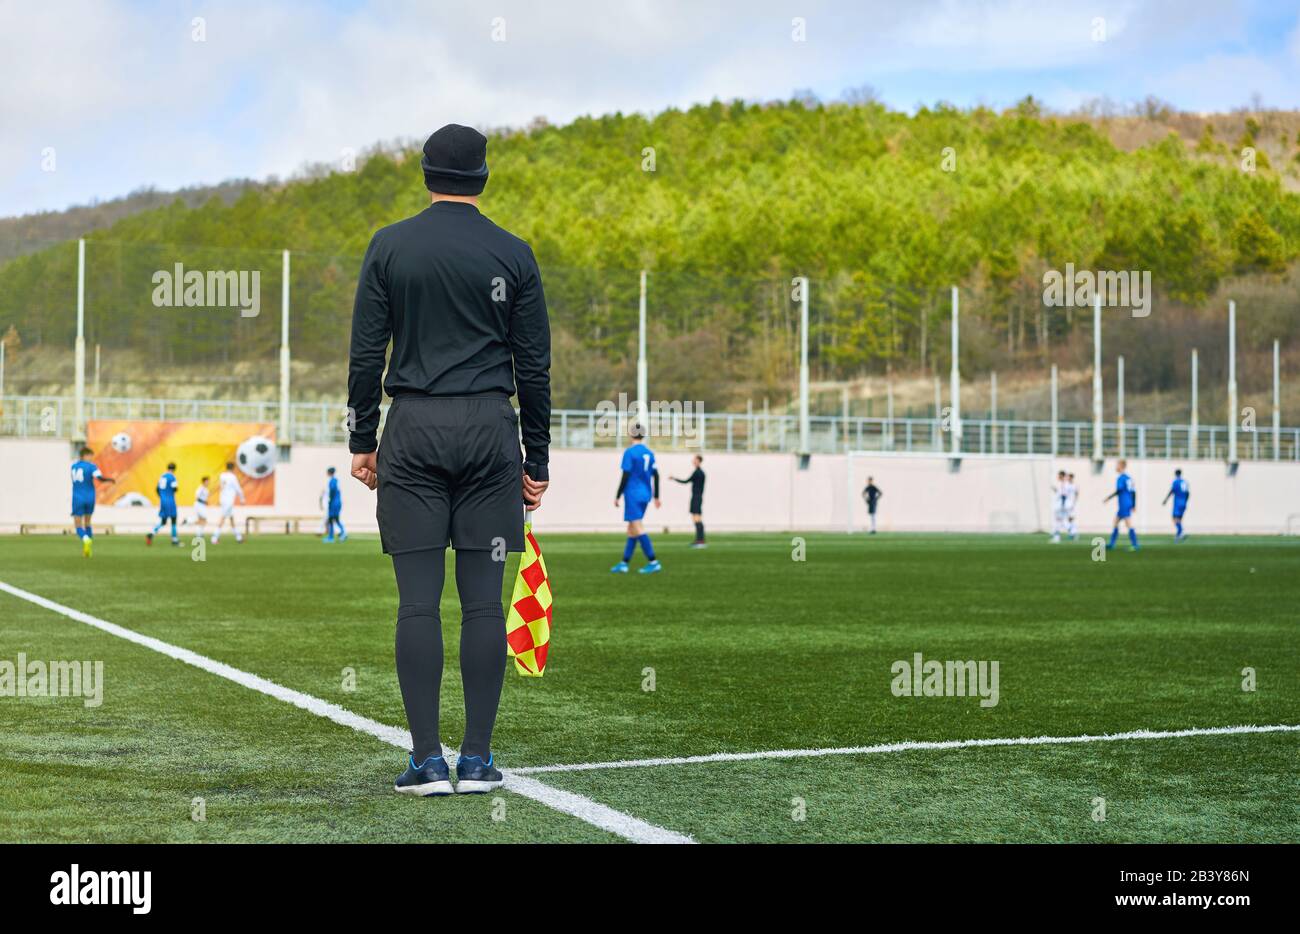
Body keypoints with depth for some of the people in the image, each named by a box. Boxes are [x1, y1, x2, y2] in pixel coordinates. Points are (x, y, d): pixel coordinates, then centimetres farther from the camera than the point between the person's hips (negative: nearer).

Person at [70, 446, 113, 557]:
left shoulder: (74, 467, 10)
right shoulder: (91, 467, -6)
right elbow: (100, 478, -22)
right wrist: (110, 479, -7)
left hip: (77, 499, 1)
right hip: (90, 498, -1)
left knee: (78, 526, -1)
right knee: (87, 523, 18)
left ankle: (86, 540, -33)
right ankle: (89, 549, 12)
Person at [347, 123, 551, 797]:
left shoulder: (389, 247, 3)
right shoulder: (513, 255, 3)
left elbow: (365, 352, 1)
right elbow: (534, 365, 4)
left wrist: (362, 440, 9)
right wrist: (536, 461, 10)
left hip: (413, 430, 0)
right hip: (490, 430, 0)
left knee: (418, 601, 0)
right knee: (483, 600, 2)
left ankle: (427, 760, -2)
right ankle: (477, 760, 3)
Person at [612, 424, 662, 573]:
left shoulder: (629, 452, -10)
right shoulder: (649, 453, 10)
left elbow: (625, 476, -13)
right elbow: (655, 475, 11)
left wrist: (617, 496, -7)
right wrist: (656, 497, 17)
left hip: (633, 494, -8)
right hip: (645, 495, 8)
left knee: (637, 528, -10)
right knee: (632, 529, 12)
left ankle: (653, 562, -17)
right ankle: (624, 563, 13)